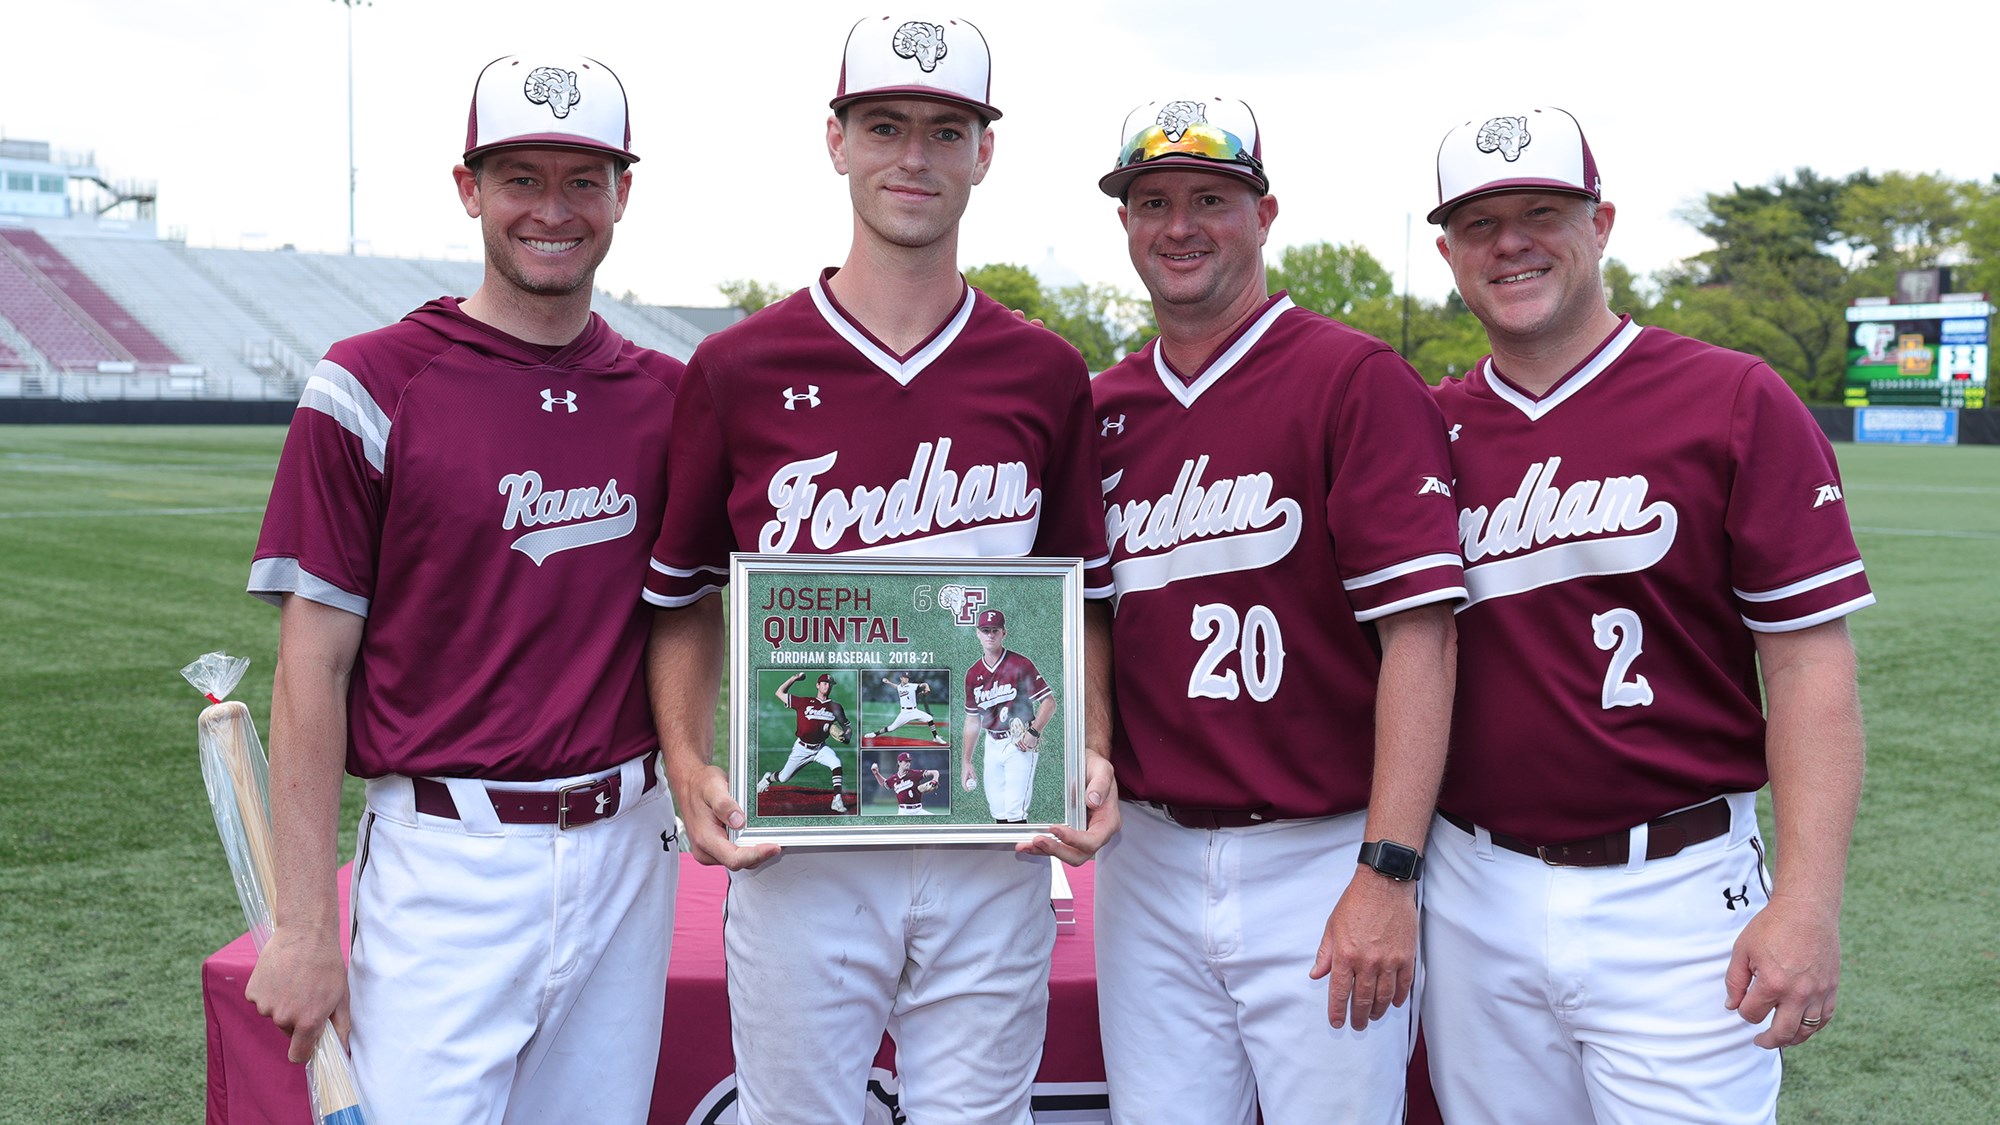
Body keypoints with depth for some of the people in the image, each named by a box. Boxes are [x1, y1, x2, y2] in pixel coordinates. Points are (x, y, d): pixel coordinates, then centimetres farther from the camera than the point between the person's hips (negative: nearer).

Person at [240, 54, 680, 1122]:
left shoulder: (667, 395, 6)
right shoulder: (367, 388, -6)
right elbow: (313, 666, -7)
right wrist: (306, 924, -10)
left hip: (629, 847, 4)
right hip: (447, 860, -4)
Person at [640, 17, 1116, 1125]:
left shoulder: (1046, 375, 4)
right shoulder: (738, 367, 0)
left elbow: (1083, 592, 11)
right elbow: (682, 591, 7)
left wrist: (1092, 752, -4)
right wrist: (686, 764, -6)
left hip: (994, 846, 1)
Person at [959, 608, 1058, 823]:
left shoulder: (1020, 665, -10)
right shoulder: (973, 674, 8)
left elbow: (1049, 702, -10)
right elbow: (973, 719, 15)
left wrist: (1034, 733, -23)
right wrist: (967, 761, 14)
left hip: (1020, 745, -6)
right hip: (992, 745, 6)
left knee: (1014, 811, -12)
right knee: (998, 811, 8)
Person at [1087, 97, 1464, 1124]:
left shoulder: (1358, 382, -7)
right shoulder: (1101, 410, 9)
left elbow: (1417, 631, -13)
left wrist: (1387, 874, -18)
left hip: (1322, 861, -4)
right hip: (1147, 860, 5)